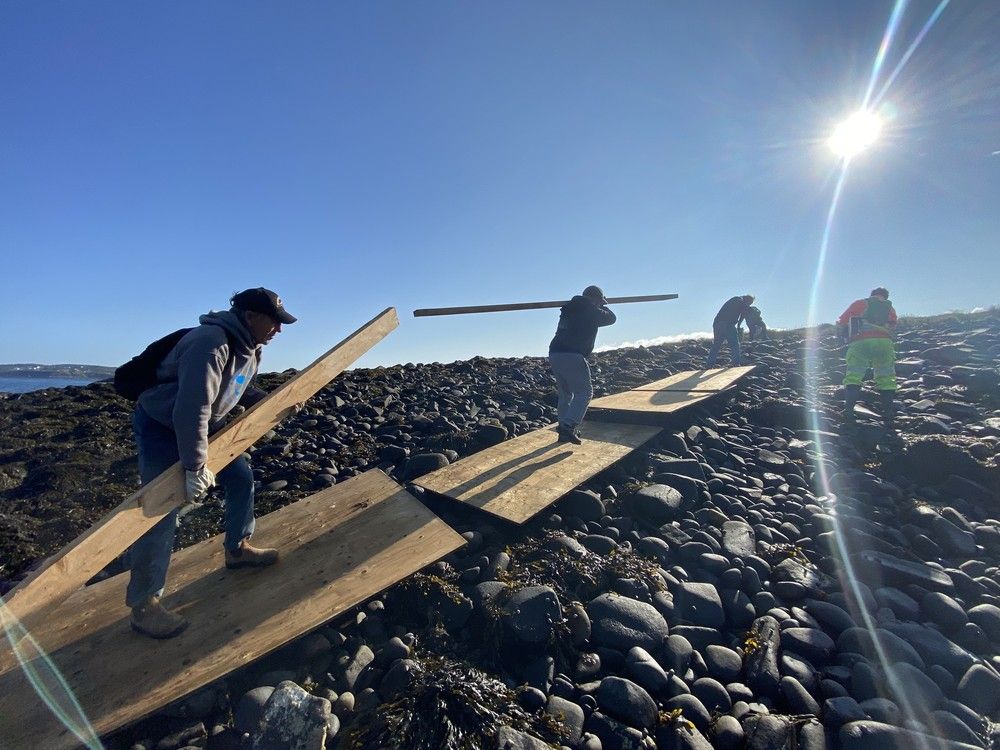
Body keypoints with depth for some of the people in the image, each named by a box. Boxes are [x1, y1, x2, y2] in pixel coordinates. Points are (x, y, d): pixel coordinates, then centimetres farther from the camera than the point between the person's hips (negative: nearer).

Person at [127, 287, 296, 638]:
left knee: (241, 477, 10)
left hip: (202, 425, 9)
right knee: (161, 512, -7)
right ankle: (143, 605, 7)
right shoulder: (211, 344, -33)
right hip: (161, 427, -9)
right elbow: (192, 410, -36)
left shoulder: (249, 348, -2)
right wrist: (195, 468, -31)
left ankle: (237, 549, 31)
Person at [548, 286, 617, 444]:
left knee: (565, 394, 18)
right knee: (584, 392, 0)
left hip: (554, 354, 8)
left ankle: (564, 431, 18)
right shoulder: (592, 311, 0)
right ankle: (569, 427, -14)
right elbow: (611, 318, 17)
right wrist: (602, 306, 33)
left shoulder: (569, 308, 19)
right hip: (572, 356, -7)